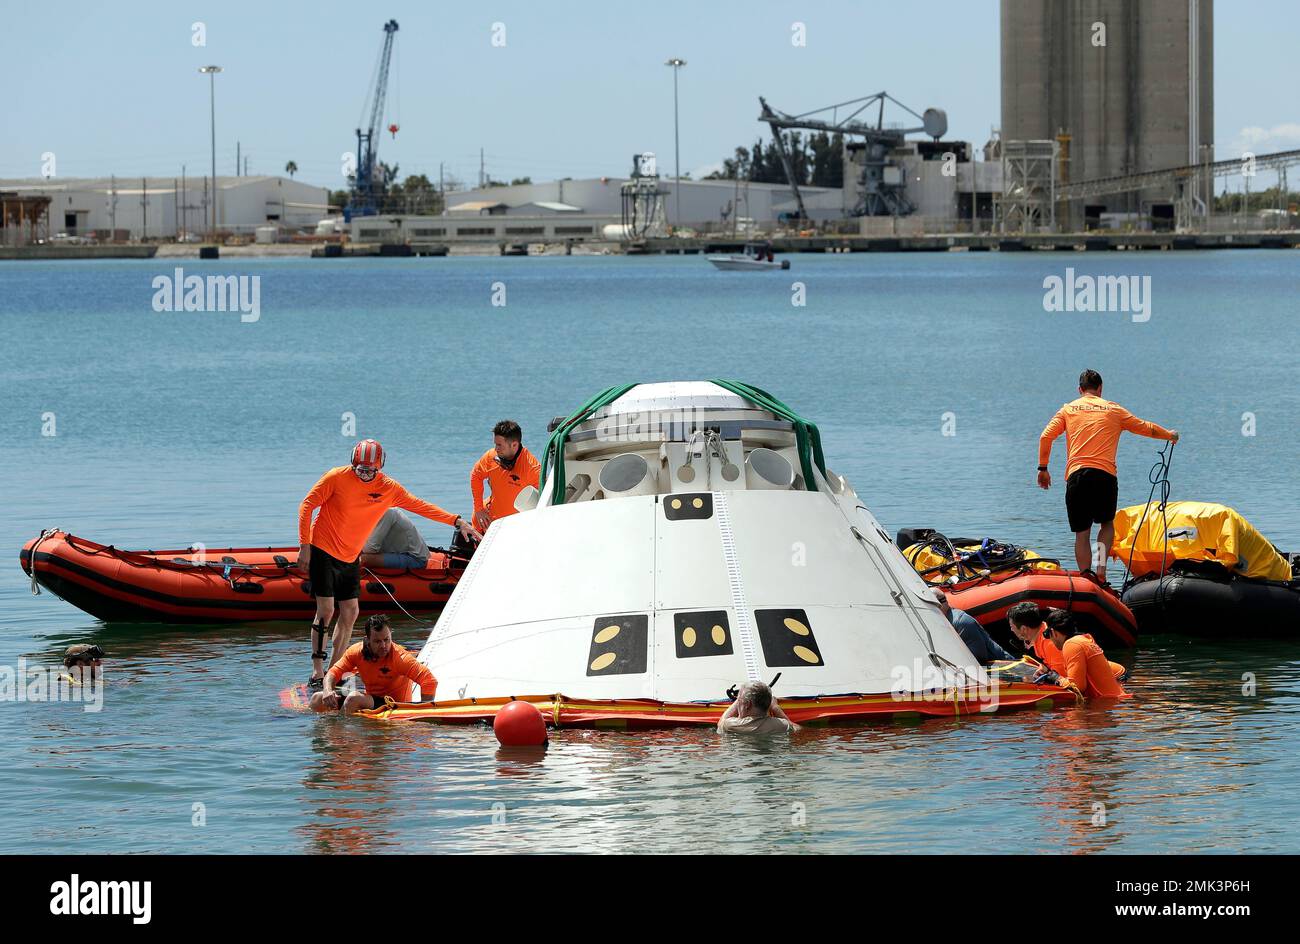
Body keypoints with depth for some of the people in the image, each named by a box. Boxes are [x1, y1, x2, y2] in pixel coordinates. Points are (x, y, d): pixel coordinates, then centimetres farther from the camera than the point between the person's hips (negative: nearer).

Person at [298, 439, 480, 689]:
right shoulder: (336, 478, -14)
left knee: (350, 611, 2)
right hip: (323, 551, -5)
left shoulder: (389, 488, -2)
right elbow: (307, 506, -9)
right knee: (326, 609, -13)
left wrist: (457, 521, -3)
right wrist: (304, 546, -14)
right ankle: (317, 673, -11)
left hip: (350, 557, 6)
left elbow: (420, 506, 4)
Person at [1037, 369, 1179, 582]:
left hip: (1077, 475, 0)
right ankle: (1101, 563, -3)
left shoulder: (1068, 409, 15)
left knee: (1082, 532, 7)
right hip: (1105, 474, 0)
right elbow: (1146, 428, 23)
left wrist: (1043, 468, 14)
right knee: (1107, 523, 19)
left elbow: (1046, 437, 5)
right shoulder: (1113, 410, 15)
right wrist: (1170, 435, 41)